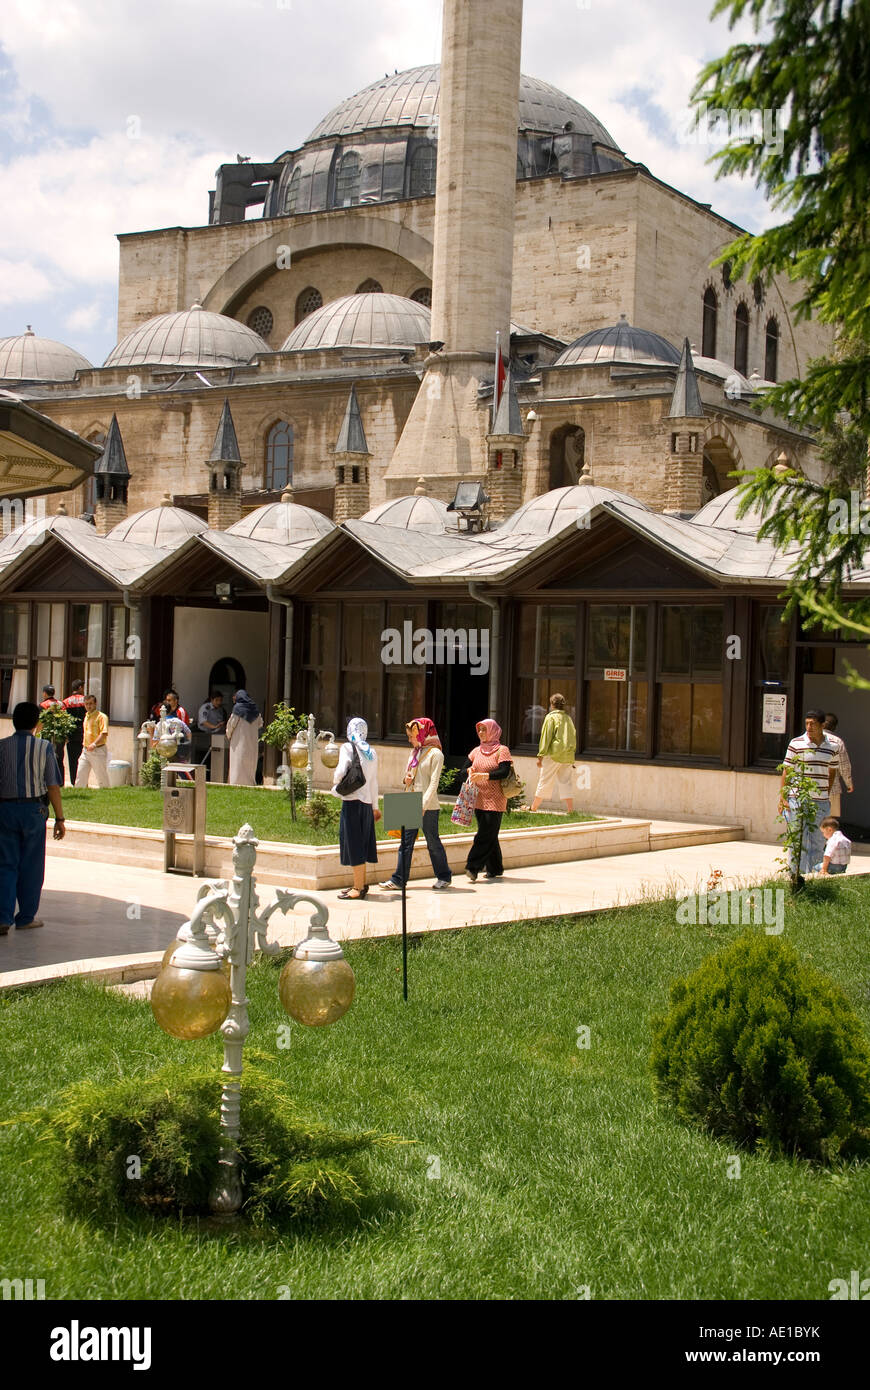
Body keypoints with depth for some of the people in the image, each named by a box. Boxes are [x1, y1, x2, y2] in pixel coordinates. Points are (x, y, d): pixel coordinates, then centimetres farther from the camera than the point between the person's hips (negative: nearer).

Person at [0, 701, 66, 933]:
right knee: (31, 866, 9)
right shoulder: (44, 747, -4)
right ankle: (26, 917, 18)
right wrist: (59, 819, 1)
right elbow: (53, 786, -5)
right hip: (34, 809, -1)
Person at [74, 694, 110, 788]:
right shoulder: (86, 716, 16)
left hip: (98, 750, -8)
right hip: (86, 751, 8)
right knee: (80, 774, 6)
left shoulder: (101, 716, -10)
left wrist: (94, 744, -34)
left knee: (102, 776, -3)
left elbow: (104, 733, -21)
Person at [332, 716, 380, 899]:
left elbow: (341, 771, -19)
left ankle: (358, 888, -2)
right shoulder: (371, 752, 11)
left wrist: (336, 784, 3)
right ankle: (362, 883, 21)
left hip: (352, 800, -6)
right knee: (362, 842, 15)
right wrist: (375, 806, 22)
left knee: (353, 843, -2)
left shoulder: (348, 748, -6)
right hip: (367, 802, 6)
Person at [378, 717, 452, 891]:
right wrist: (406, 781, -1)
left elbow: (434, 783, -14)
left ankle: (444, 877, 17)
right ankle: (399, 879, 5)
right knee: (406, 842, 4)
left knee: (433, 841, 3)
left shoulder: (435, 754, -9)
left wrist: (423, 805, -21)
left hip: (428, 806, -7)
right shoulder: (414, 753, 15)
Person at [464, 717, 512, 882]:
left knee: (485, 834, -11)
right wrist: (470, 771, -7)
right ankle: (495, 869, 16)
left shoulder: (502, 750, -5)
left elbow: (504, 772, -15)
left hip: (495, 800, -6)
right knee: (489, 835, 9)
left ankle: (473, 867, -16)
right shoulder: (476, 751, 15)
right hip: (479, 799, 7)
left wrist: (483, 775, -23)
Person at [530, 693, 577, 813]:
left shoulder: (551, 717, -5)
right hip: (568, 756, 5)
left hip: (554, 754, -5)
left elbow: (546, 737, -9)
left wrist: (541, 755, -8)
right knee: (566, 781, 7)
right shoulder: (568, 718, 14)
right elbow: (573, 738, 16)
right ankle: (571, 809, -2)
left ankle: (533, 808, 7)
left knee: (545, 781, 1)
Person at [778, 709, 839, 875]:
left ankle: (815, 874, 15)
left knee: (817, 841, 6)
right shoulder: (796, 744, -4)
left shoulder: (831, 748, 7)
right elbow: (786, 771, -1)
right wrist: (782, 798, -5)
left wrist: (828, 795, 14)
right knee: (799, 842, -3)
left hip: (821, 802, 3)